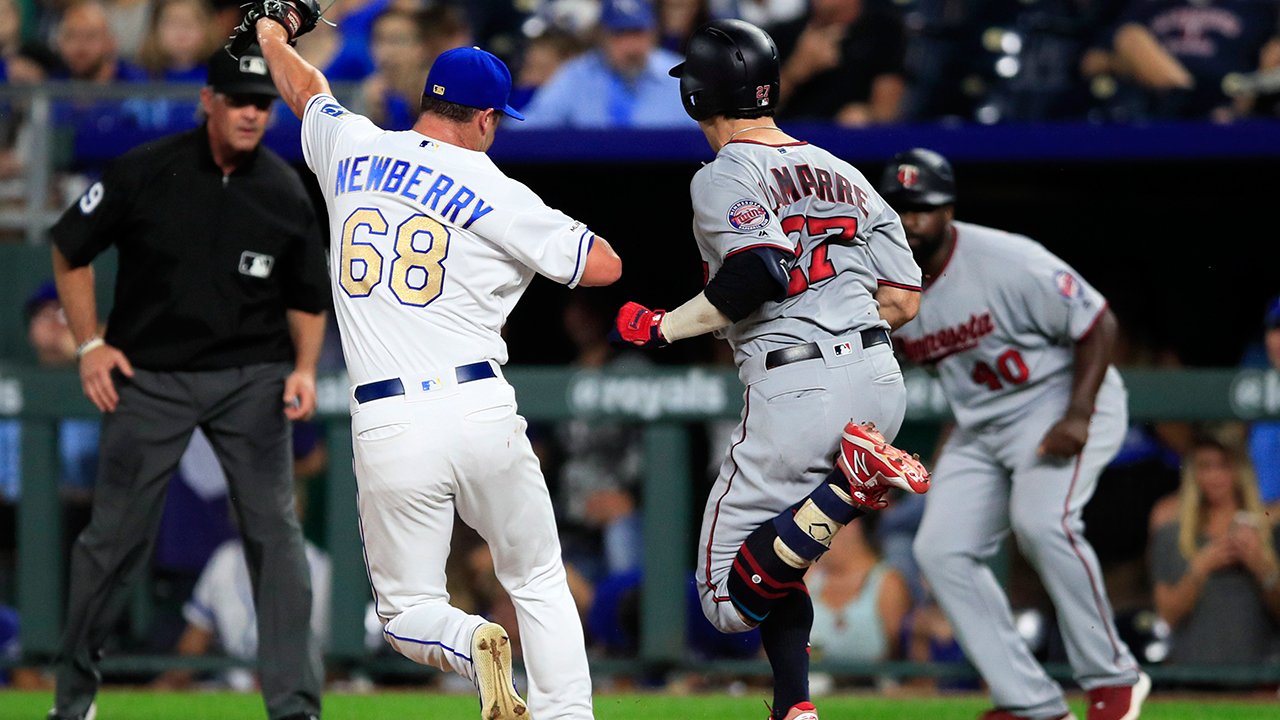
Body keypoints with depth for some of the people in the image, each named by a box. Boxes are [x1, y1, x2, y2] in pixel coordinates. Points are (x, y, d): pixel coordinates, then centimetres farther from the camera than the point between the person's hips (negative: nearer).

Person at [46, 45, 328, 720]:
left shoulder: (286, 194, -2)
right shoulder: (144, 172, -7)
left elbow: (306, 299, 10)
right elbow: (69, 251, 5)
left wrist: (304, 367, -7)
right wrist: (90, 345, -2)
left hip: (250, 380, 1)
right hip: (147, 378, -1)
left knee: (275, 531, -8)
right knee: (114, 535, 3)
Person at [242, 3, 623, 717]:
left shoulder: (354, 150, 8)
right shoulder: (496, 194, -3)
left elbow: (308, 89, 30)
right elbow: (604, 264, -1)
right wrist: (542, 232, 19)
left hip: (388, 431, 1)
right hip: (482, 411, -1)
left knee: (408, 612, 11)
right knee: (540, 582, 14)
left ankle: (469, 643, -22)